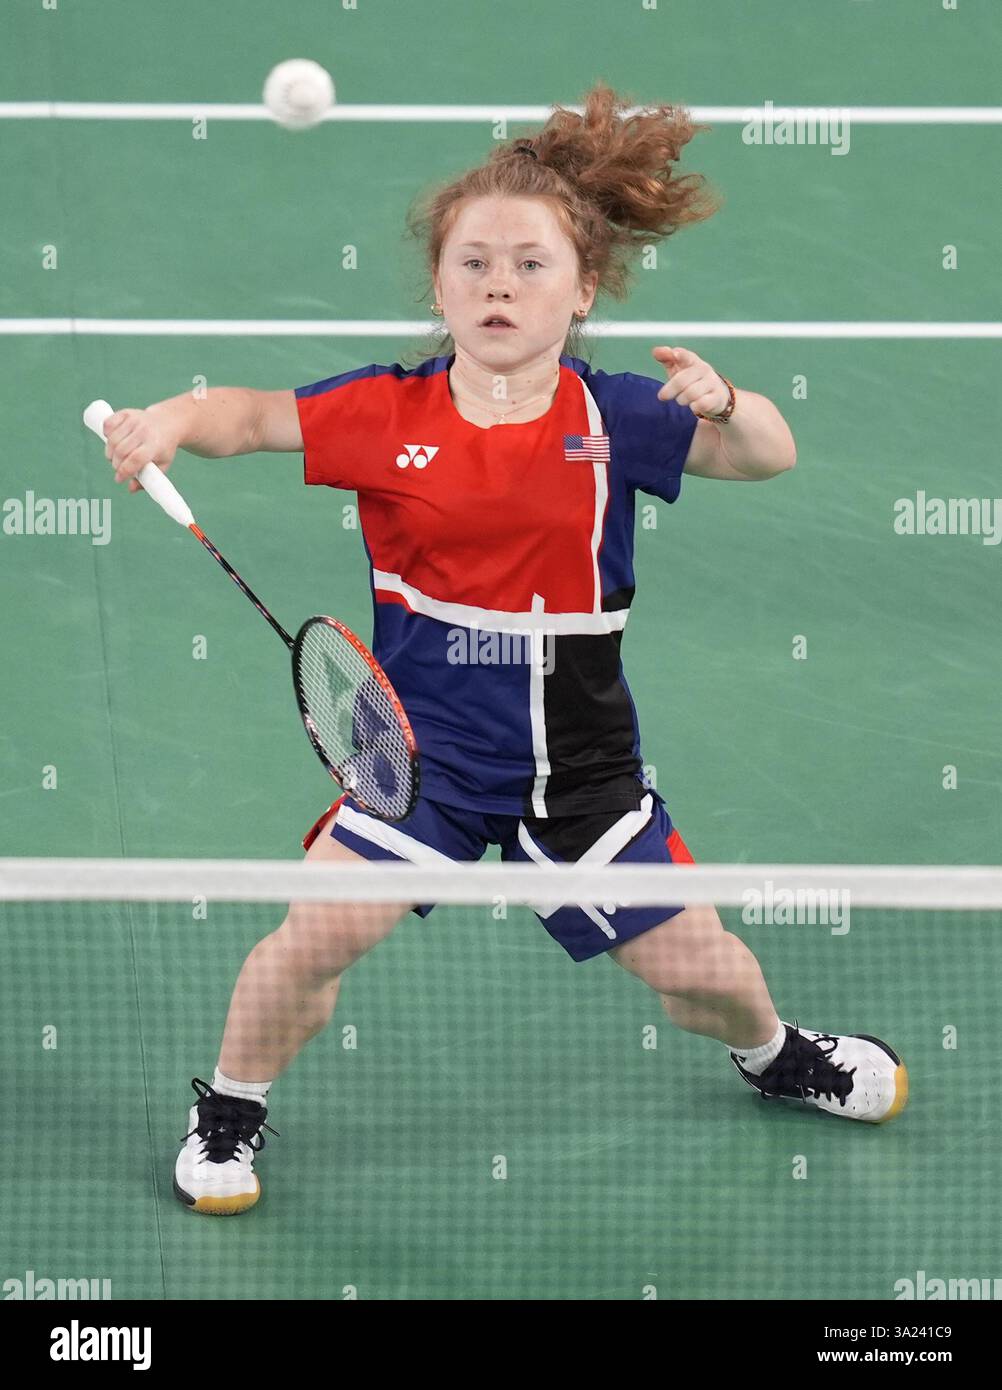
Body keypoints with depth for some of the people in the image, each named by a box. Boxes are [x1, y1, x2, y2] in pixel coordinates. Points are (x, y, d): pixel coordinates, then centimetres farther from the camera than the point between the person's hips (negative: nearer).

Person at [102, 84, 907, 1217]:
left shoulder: (611, 417, -6)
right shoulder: (386, 411, -7)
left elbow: (768, 457, -4)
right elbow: (254, 415, 1)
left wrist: (724, 401, -27)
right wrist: (172, 420, -21)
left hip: (581, 761, 1)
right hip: (424, 746, -1)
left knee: (698, 968, 10)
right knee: (314, 935, -17)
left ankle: (769, 1050, 47)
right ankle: (231, 1106, 12)